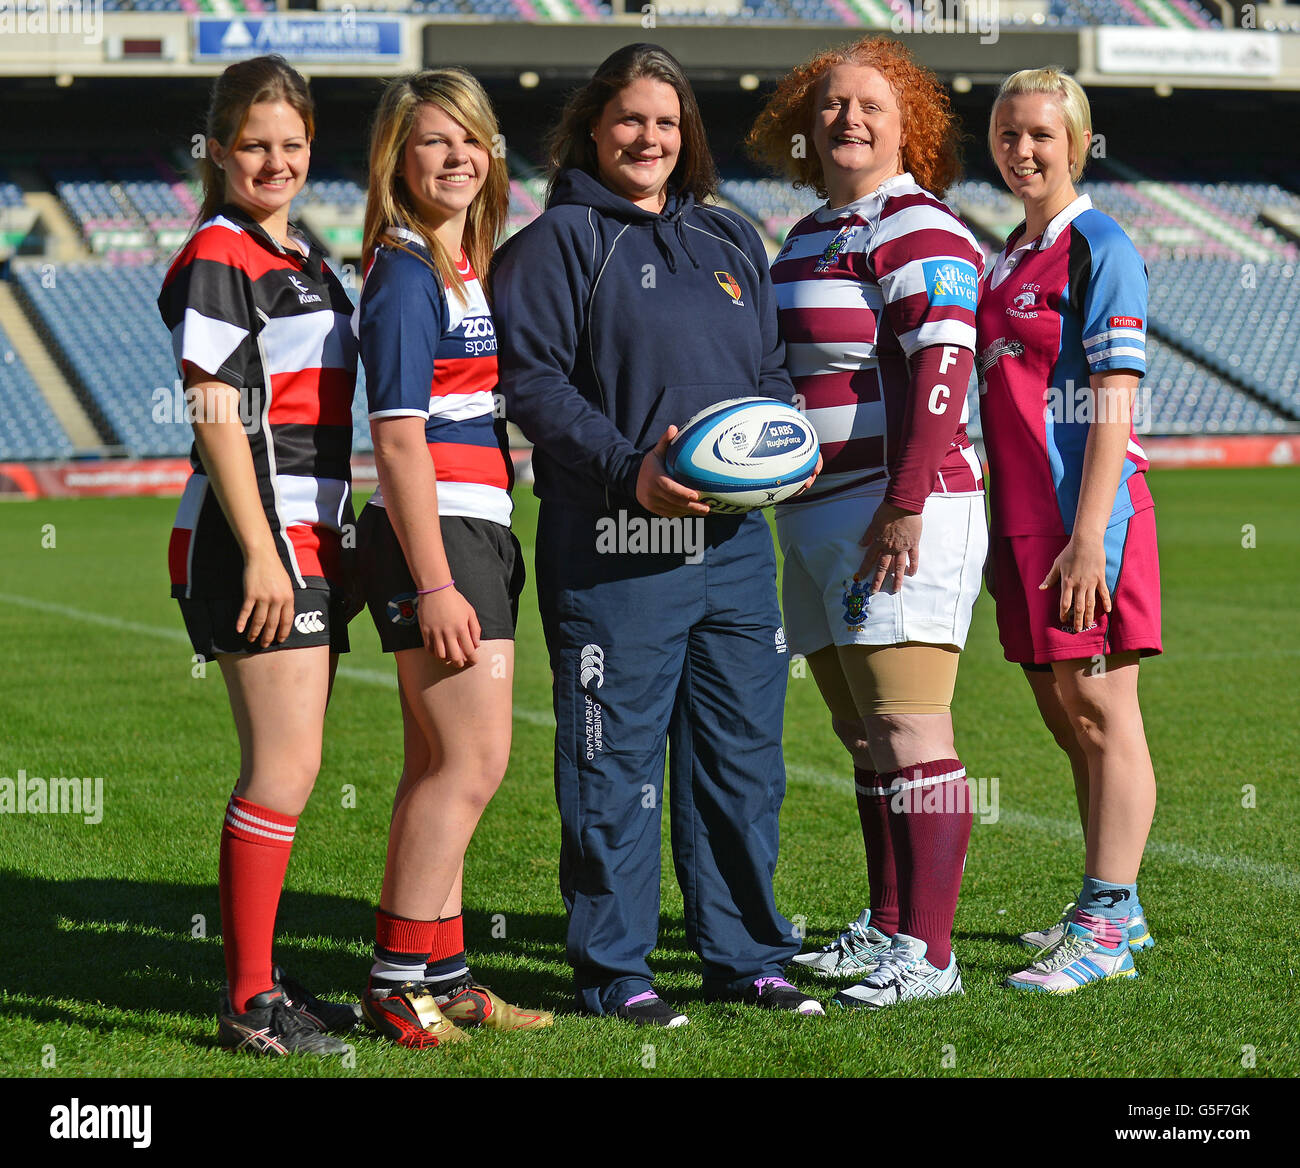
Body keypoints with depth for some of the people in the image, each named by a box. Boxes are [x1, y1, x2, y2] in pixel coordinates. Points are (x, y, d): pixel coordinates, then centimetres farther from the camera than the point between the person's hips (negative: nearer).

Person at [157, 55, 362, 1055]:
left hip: (311, 538, 9)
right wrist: (260, 553, -20)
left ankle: (260, 981, 17)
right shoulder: (216, 258, -8)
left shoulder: (304, 256, 19)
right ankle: (249, 1001, -6)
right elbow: (216, 417, -15)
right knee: (287, 765, -11)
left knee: (287, 765, 10)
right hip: (252, 538, -9)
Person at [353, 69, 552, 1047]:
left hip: (476, 531, 9)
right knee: (474, 758, -8)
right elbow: (400, 441, -16)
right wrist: (434, 582, -20)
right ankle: (399, 978, -2)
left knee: (440, 765, 10)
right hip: (433, 534, -9)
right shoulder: (408, 276, -11)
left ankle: (438, 976, 15)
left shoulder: (468, 268, 17)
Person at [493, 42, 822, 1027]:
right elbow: (531, 380, -9)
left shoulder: (731, 241, 19)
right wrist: (628, 470, -19)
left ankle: (745, 956, 21)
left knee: (743, 752, 10)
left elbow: (770, 370, 24)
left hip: (734, 540, 6)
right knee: (616, 759, -1)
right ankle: (613, 971, 9)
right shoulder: (558, 242, 0)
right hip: (614, 546, -6)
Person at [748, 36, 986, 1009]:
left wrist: (906, 506, -23)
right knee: (864, 738, 13)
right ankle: (887, 929, 21)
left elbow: (939, 372, -17)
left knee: (907, 732, -11)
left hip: (903, 514, -9)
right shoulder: (809, 236, 21)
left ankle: (927, 953, -10)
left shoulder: (920, 231, -7)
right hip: (818, 518, 9)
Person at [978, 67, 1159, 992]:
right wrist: (1004, 532, 16)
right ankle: (1115, 911, 23)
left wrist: (1089, 534, -21)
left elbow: (1114, 402, -14)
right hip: (1025, 516, 9)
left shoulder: (1100, 247, -8)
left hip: (1088, 507, -9)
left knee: (1101, 714, -5)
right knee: (1065, 716, 13)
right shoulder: (1009, 255, 17)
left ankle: (1102, 930, -2)